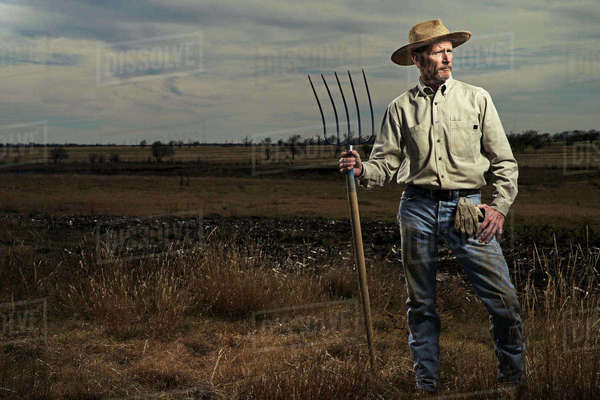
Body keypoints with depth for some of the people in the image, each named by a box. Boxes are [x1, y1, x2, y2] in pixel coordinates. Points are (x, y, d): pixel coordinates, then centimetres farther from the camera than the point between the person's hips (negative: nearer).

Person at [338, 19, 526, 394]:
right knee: (421, 303, 7)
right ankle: (427, 383, 20)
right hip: (419, 206, 1)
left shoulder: (476, 98, 8)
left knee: (504, 299, -5)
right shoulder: (401, 107, 9)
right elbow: (386, 164, 7)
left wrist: (500, 207, -4)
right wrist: (362, 169, -15)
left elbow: (505, 162, 8)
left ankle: (514, 378, 14)